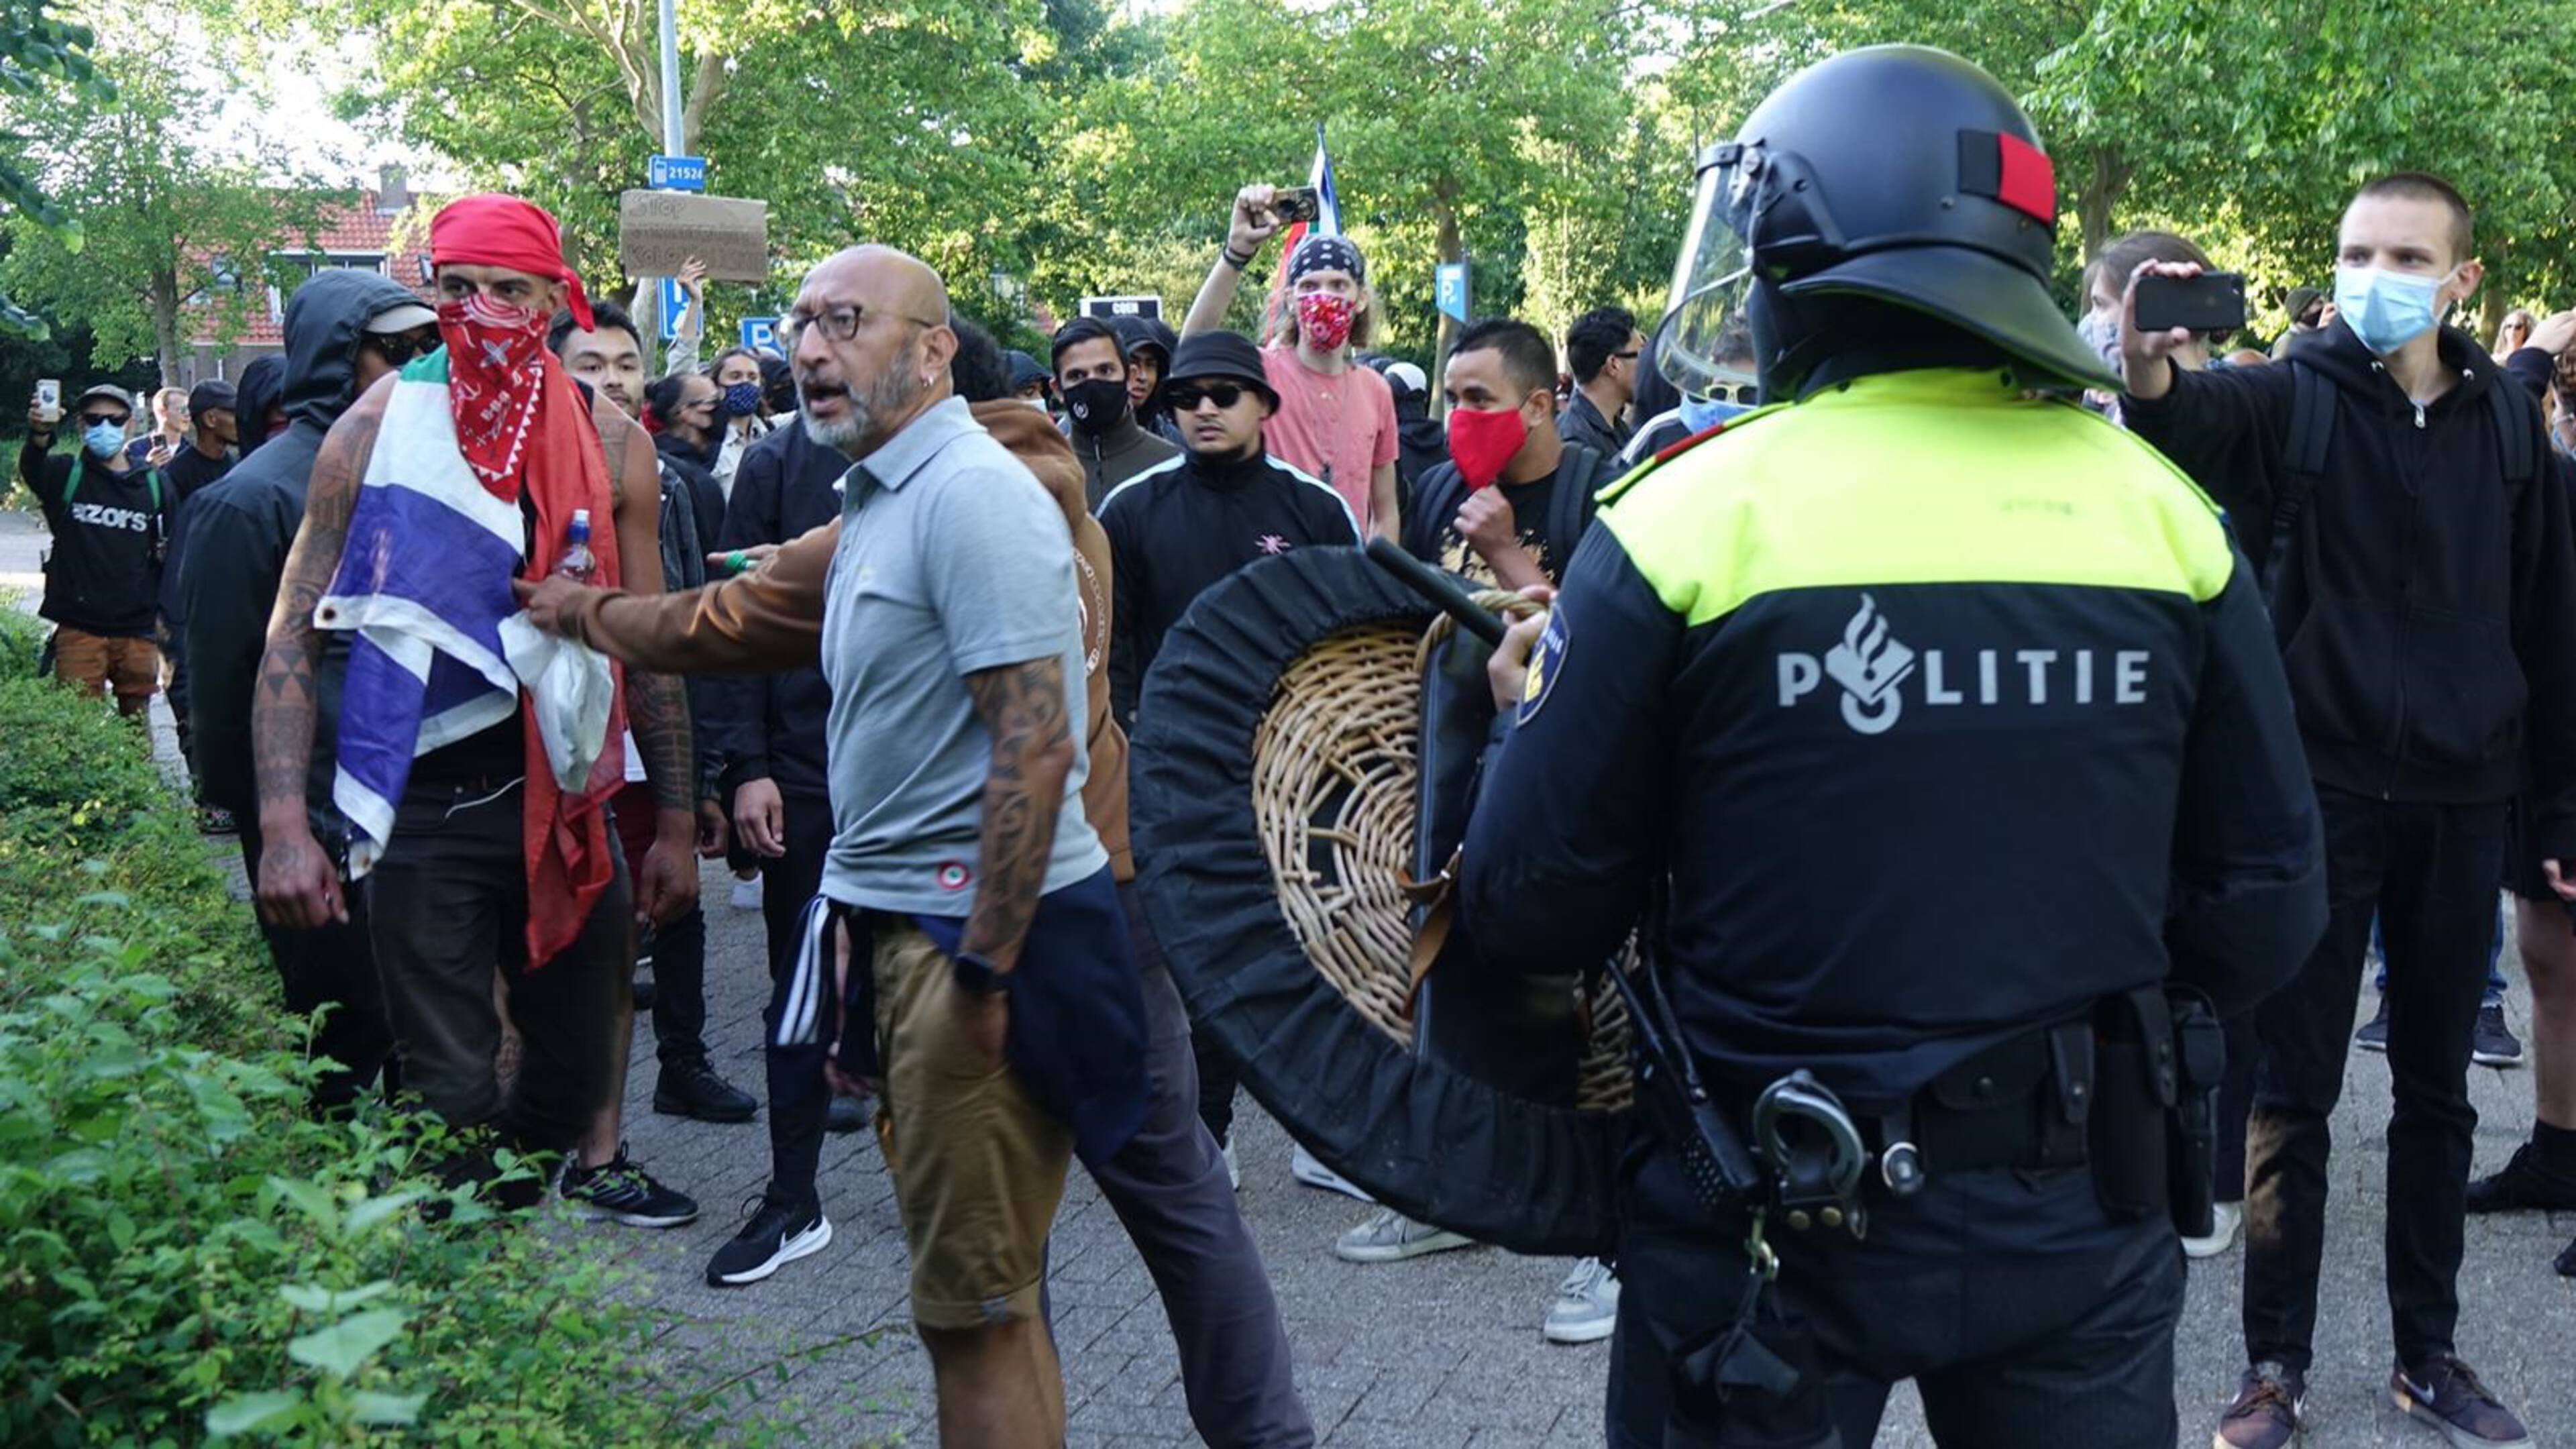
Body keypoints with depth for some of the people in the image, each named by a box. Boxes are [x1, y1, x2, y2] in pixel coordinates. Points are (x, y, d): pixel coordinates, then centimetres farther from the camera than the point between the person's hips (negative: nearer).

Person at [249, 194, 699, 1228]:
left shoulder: (610, 442, 2)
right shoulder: (379, 427, -5)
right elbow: (294, 635, -4)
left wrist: (675, 821, 7)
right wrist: (284, 828, -14)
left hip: (564, 795, 3)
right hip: (427, 805, -3)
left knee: (578, 1061, 11)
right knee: (451, 1093, 1)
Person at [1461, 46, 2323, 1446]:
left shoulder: (1687, 516, -15)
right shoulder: (2162, 509, -5)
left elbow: (1528, 913, -9)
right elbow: (2262, 918, 1)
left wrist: (1531, 717, 9)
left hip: (1777, 1219, -2)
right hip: (2083, 1205, 3)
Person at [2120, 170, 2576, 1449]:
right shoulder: (2295, 398, -5)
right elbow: (2198, 423, -29)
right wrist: (2150, 381, -53)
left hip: (2461, 800, 4)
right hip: (2320, 787, -3)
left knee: (2436, 1092, 14)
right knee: (2293, 1092, 4)